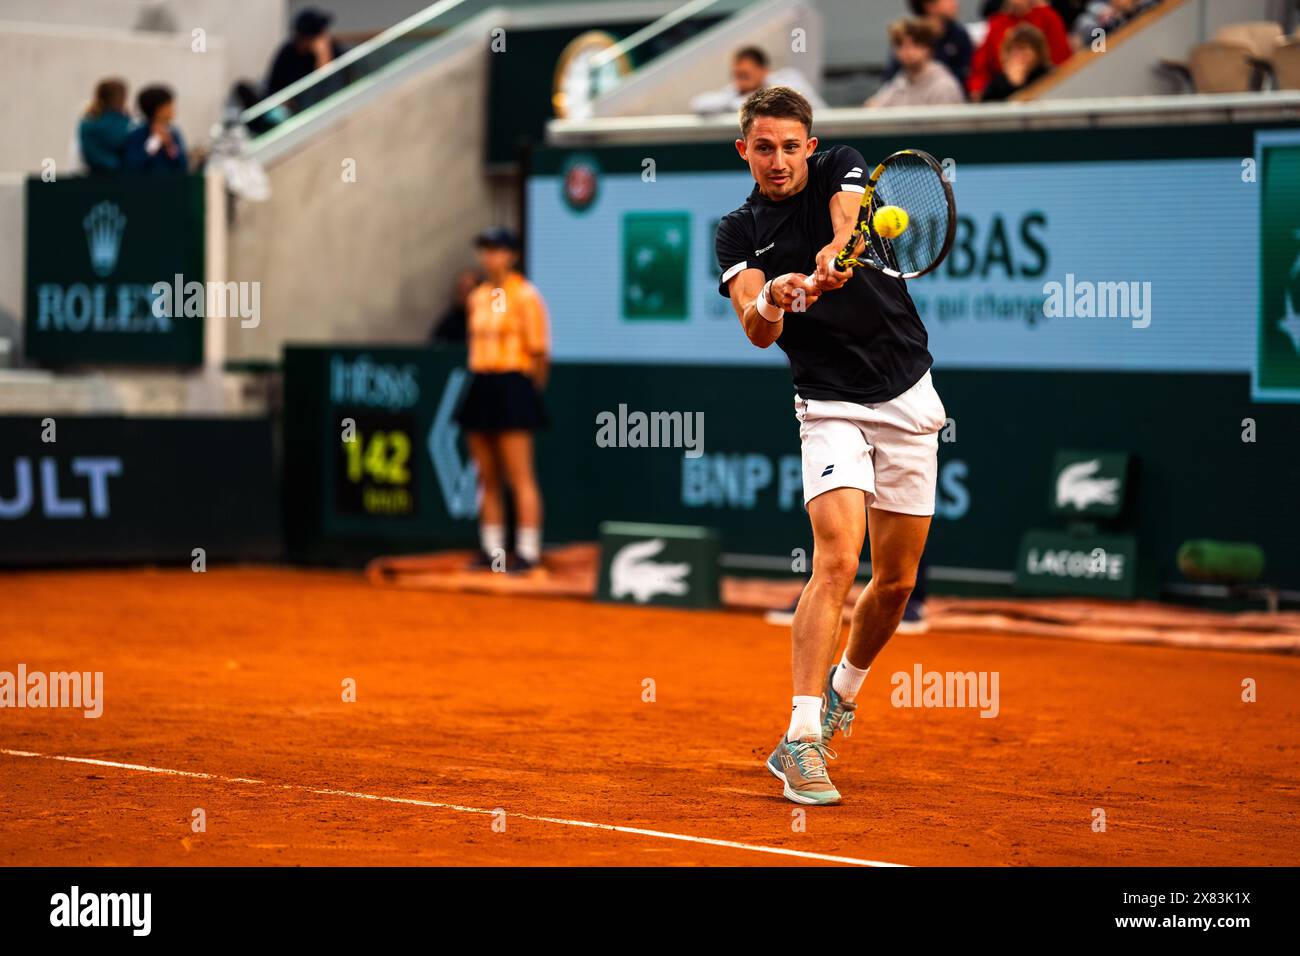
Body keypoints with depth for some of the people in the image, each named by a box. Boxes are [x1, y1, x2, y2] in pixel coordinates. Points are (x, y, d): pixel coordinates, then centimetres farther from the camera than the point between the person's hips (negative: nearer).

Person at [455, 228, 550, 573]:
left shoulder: (524, 296, -8)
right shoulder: (477, 297, 13)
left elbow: (538, 350, -9)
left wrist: (531, 387, -2)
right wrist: (483, 378, 12)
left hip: (513, 386, -7)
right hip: (481, 388, 7)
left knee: (520, 477, -7)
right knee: (488, 477, 9)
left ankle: (528, 552, -6)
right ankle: (492, 550, 15)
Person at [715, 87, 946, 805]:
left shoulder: (841, 170, -1)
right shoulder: (738, 234, -1)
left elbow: (853, 220, -26)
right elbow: (758, 332, -18)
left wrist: (835, 254, -49)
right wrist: (770, 301, -41)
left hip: (908, 399, 2)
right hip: (831, 407, -2)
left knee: (896, 581, 8)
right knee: (836, 562, -22)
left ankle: (841, 693, 34)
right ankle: (802, 739, -25)